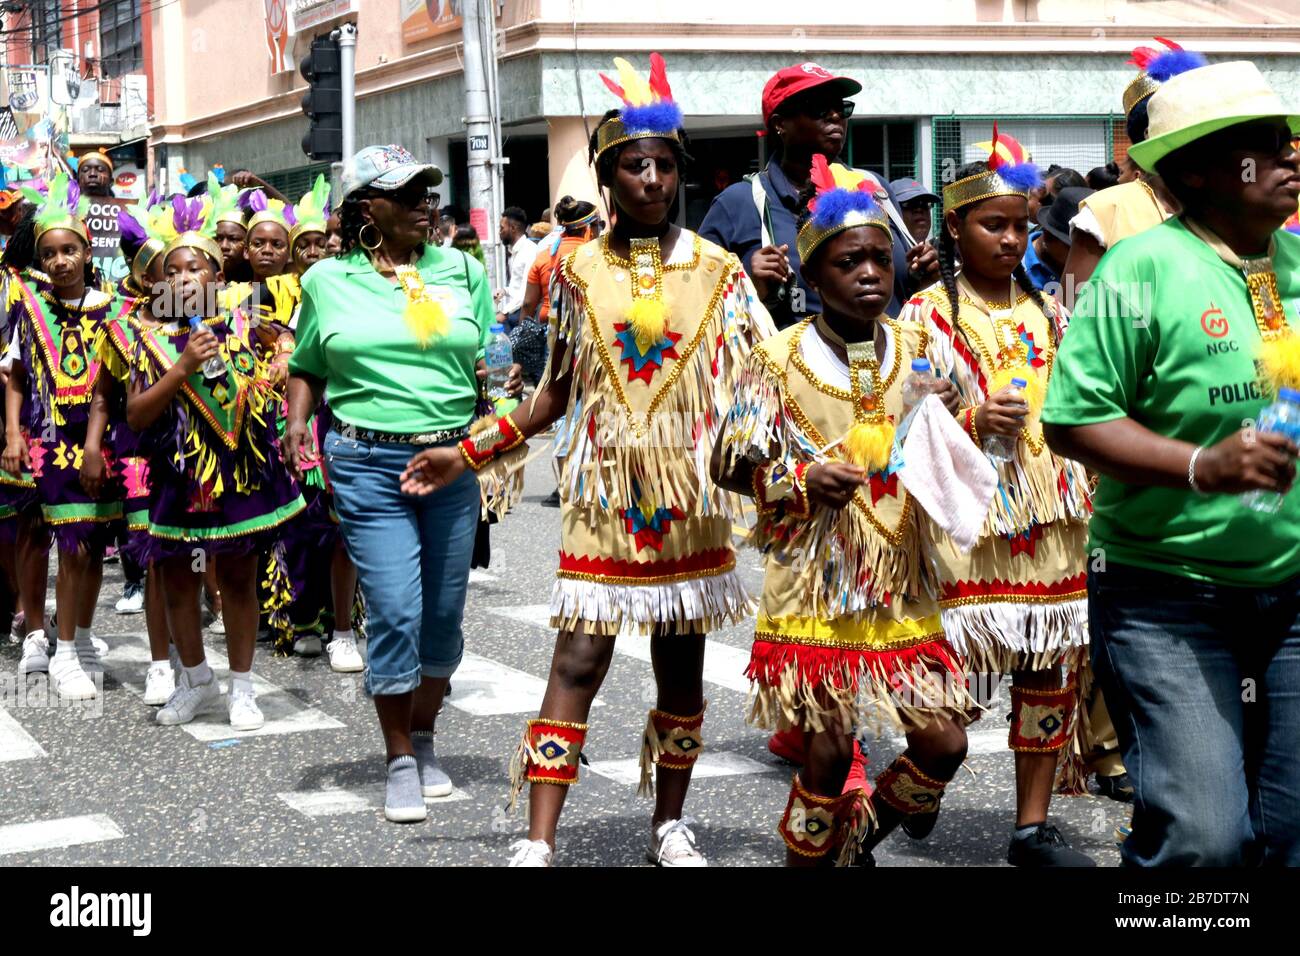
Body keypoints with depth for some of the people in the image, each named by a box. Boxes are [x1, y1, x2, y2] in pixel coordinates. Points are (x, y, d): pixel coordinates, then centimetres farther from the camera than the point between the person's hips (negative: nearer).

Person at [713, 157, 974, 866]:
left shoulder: (919, 348, 5)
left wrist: (944, 422, -8)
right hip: (813, 589, -4)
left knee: (944, 743, 2)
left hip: (902, 590, 4)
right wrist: (802, 480, -20)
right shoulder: (779, 359, -6)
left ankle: (857, 842, 28)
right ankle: (807, 857, 23)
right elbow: (729, 465, -3)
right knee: (830, 750, -2)